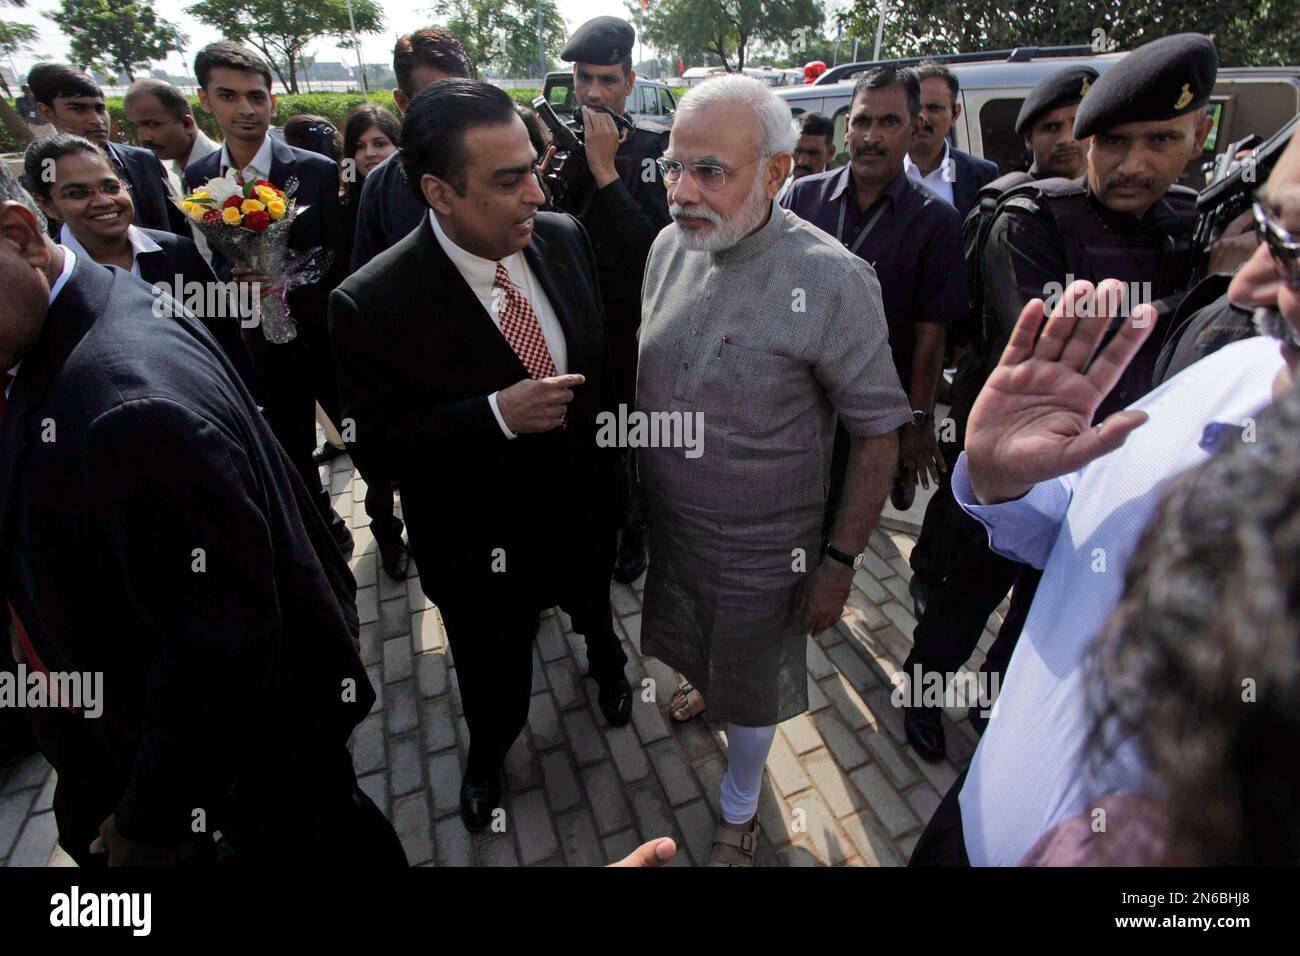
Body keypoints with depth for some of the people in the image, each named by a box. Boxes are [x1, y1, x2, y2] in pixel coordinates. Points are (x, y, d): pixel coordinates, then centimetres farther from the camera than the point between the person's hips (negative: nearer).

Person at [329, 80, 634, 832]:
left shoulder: (565, 238, -12)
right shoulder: (372, 304, -26)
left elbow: (605, 349, 1)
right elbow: (378, 444, -20)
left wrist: (614, 454, 3)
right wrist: (497, 414, -33)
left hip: (585, 509, 4)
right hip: (482, 549, -3)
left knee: (596, 608, 34)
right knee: (494, 689, 21)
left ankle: (605, 660, 70)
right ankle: (488, 753, 57)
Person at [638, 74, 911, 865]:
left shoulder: (832, 282, -24)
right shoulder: (669, 247, -6)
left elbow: (879, 431, -17)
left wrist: (841, 563, -14)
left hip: (760, 548, -5)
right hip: (665, 524, 5)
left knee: (749, 689, 17)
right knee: (689, 639, 30)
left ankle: (741, 813, 47)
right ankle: (700, 686, 66)